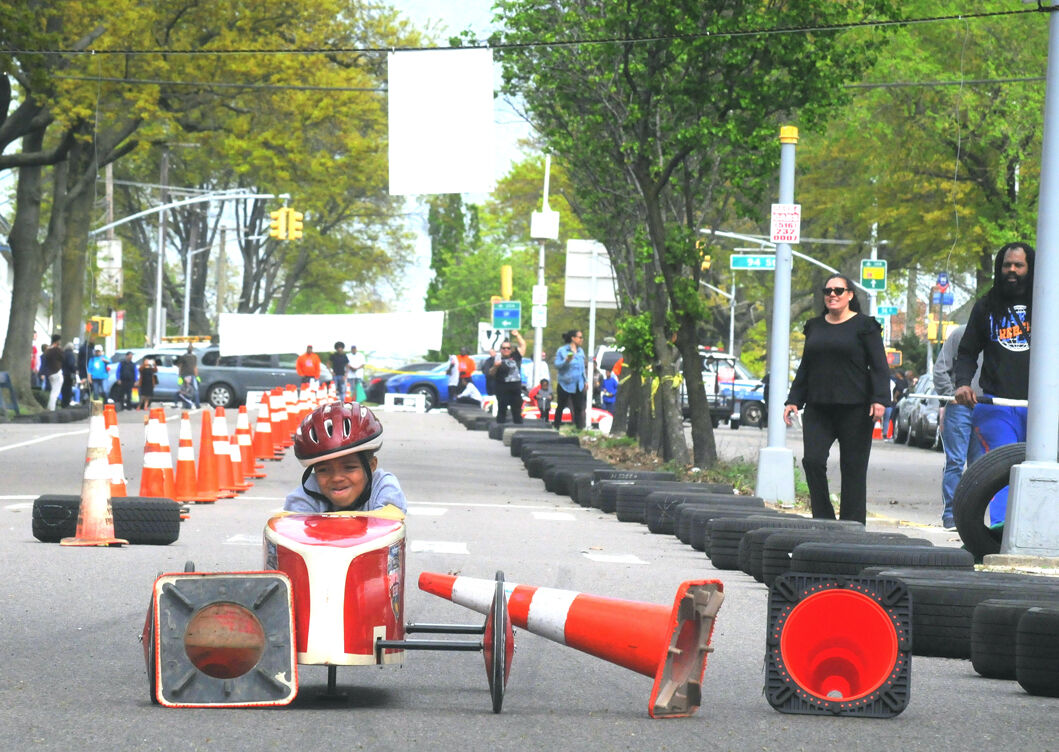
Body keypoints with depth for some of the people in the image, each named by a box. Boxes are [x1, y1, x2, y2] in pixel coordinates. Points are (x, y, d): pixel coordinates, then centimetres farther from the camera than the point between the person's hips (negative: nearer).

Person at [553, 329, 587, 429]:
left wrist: (585, 381, 18)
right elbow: (557, 365, -11)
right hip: (565, 383, -4)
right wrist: (566, 361, -27)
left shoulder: (581, 351, 10)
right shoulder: (562, 351, -7)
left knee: (579, 408, 0)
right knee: (561, 406, 5)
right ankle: (556, 427, 15)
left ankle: (579, 428, 3)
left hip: (578, 385, 4)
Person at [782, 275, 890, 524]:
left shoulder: (864, 326, 1)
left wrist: (879, 400, -15)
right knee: (812, 461, -11)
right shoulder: (815, 327, 16)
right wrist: (793, 400, 14)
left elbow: (879, 367, -3)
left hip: (854, 410, -4)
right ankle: (823, 521, -2)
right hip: (818, 409, 4)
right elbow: (805, 368, 22)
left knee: (853, 469, -2)